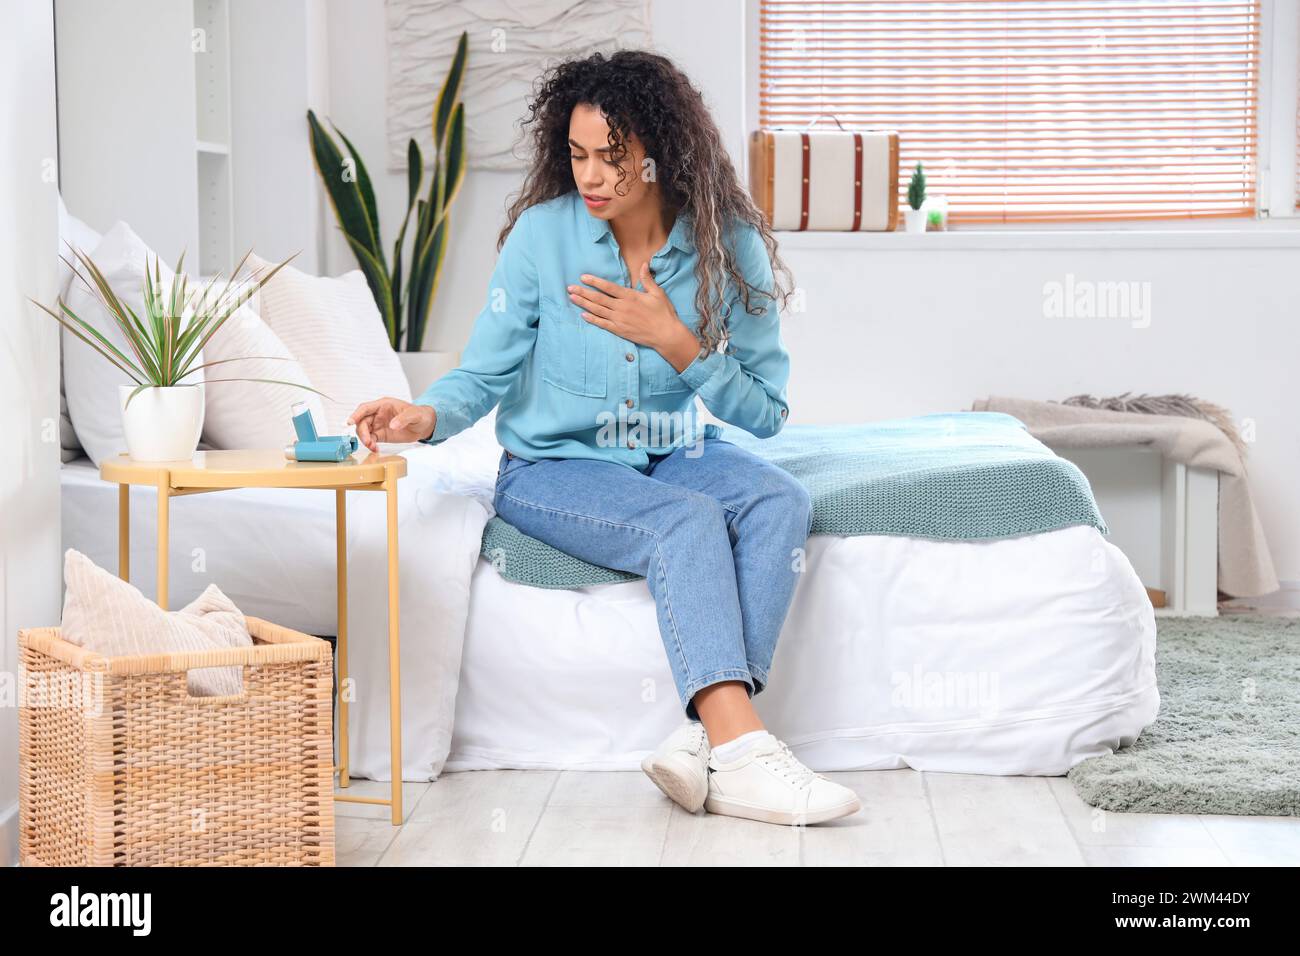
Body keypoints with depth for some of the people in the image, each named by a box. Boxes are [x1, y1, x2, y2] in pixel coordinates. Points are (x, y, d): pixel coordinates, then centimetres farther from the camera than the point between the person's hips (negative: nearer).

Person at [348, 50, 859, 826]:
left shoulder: (731, 246, -7)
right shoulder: (543, 232, -10)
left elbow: (766, 413, -5)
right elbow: (485, 376, -7)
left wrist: (674, 342, -18)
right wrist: (428, 415, -29)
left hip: (674, 454, 3)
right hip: (554, 466, -2)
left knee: (781, 501, -28)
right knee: (687, 520, -32)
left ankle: (703, 738, -37)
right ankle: (740, 751, -41)